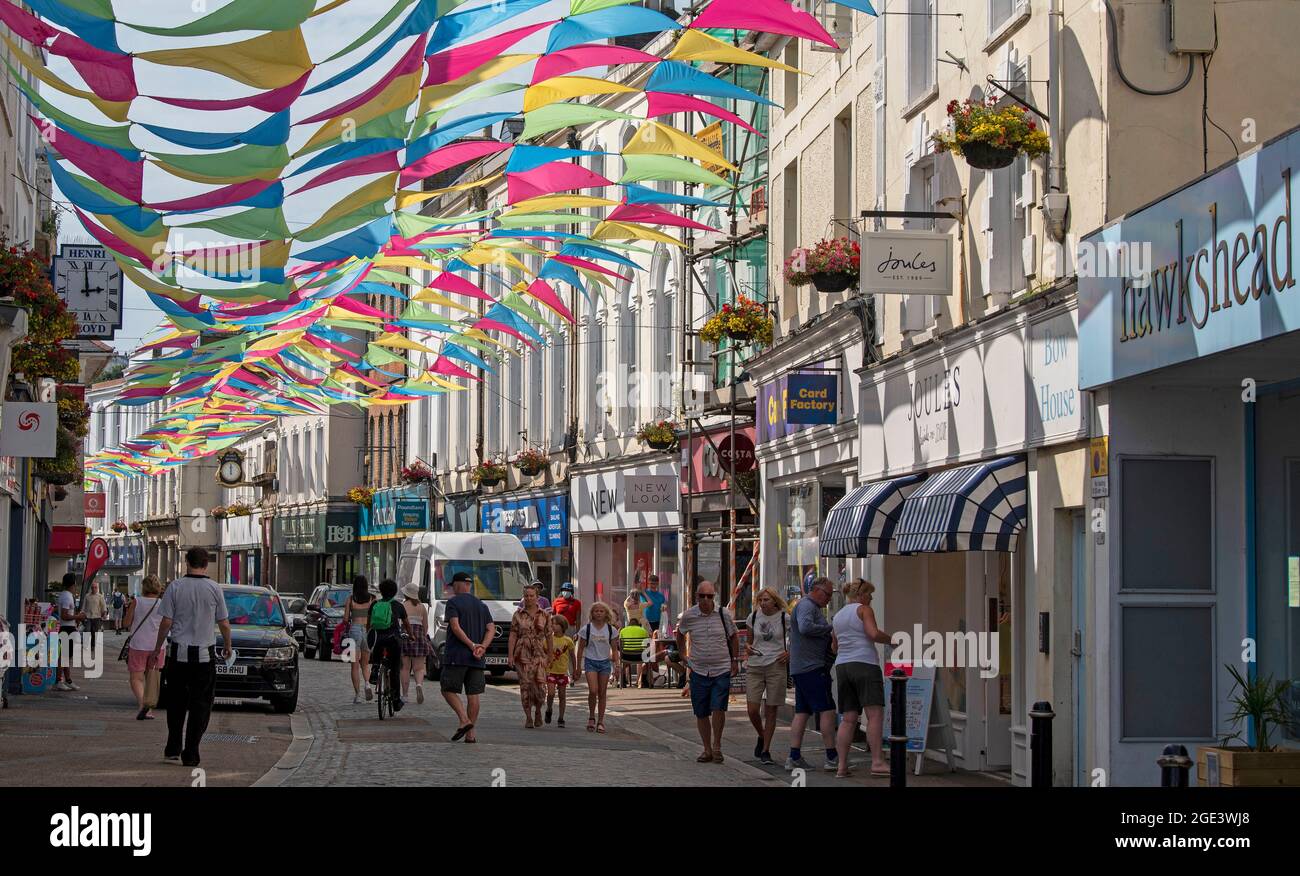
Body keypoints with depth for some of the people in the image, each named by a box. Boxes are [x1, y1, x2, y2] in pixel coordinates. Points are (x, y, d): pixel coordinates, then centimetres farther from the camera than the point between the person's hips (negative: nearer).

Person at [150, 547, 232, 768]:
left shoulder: (175, 587, -3)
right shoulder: (214, 589, -3)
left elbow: (166, 622, -4)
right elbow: (224, 624, 1)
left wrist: (156, 650, 6)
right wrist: (228, 647, 18)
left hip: (178, 652, 1)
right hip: (204, 655, -1)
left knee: (176, 702, 15)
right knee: (200, 705, 4)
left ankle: (173, 748, 18)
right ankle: (191, 753, 0)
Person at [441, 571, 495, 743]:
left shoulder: (453, 602, -3)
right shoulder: (481, 605, 15)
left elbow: (455, 627, -15)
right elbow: (491, 629, 5)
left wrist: (472, 645, -16)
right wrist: (482, 648, -7)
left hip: (456, 656, -5)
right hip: (477, 659, 5)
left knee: (448, 690, 5)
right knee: (473, 694, 5)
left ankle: (464, 720, -14)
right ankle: (470, 734, 2)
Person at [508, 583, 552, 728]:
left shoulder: (544, 615, 7)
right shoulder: (518, 615, 4)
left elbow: (549, 636, 11)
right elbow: (513, 635, 1)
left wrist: (550, 654, 10)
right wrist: (510, 655, -7)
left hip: (539, 655, 0)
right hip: (522, 655, 0)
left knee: (540, 686, -9)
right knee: (525, 686, -2)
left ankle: (538, 710, 18)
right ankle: (528, 717, 8)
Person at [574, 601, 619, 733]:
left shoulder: (611, 630, 2)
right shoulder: (586, 629, -3)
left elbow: (614, 649, 8)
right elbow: (580, 649, 2)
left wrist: (616, 664, -4)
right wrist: (578, 667, 2)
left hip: (605, 662, 2)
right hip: (590, 661, -2)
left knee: (602, 693, 3)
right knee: (593, 691, -15)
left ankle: (600, 721, 10)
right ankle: (591, 717, 5)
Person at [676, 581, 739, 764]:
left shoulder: (724, 614, -3)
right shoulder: (689, 615, -3)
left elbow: (732, 637, 14)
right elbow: (680, 634, 18)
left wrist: (734, 661, 14)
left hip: (722, 671, -1)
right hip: (699, 671, 1)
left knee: (718, 708, -14)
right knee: (701, 713, 5)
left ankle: (717, 747, 4)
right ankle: (707, 750, 19)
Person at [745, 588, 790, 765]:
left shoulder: (785, 618, -1)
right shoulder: (753, 617, 5)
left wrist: (789, 653, -6)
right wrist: (748, 648, -6)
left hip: (776, 666, -2)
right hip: (754, 666, 2)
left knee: (771, 711, 1)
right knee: (752, 709, -6)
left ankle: (765, 750, 11)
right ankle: (762, 737, 24)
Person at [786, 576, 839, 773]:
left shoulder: (811, 606, 24)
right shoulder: (806, 605, -10)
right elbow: (805, 628, -26)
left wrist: (830, 633, 7)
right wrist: (830, 628, -17)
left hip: (801, 668, 11)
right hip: (812, 668, -11)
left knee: (802, 712, 8)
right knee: (827, 710, -9)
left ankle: (794, 757, 6)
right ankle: (832, 758, -10)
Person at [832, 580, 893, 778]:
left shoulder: (837, 616, 22)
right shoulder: (863, 610, -1)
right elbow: (873, 634, -15)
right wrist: (892, 639, -1)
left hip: (842, 665, 8)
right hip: (865, 664, -8)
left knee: (848, 719, 5)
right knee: (875, 714, -11)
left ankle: (842, 765, -2)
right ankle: (877, 762, -20)